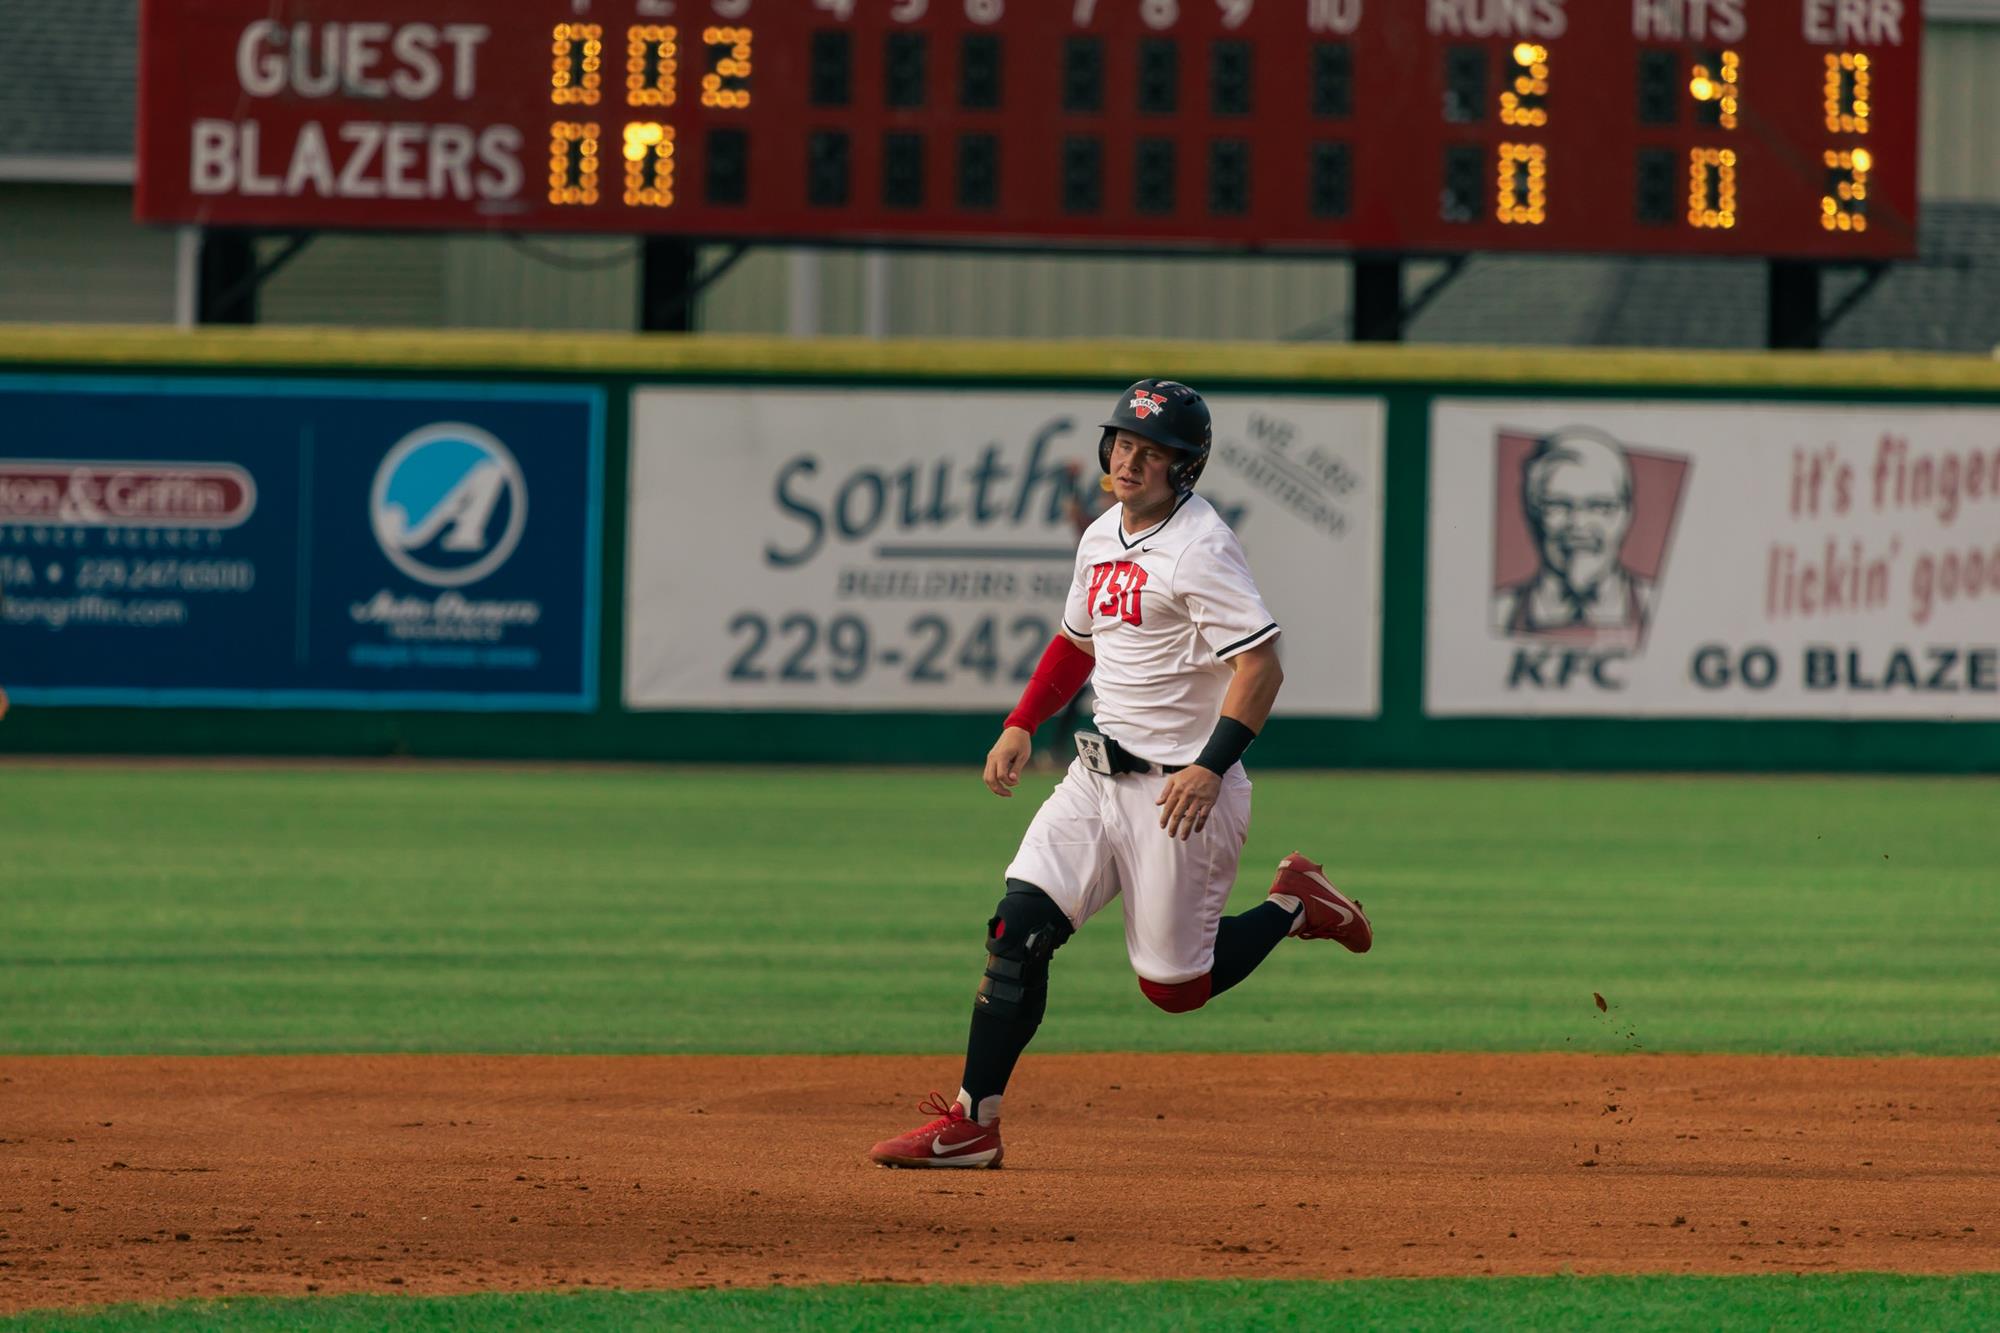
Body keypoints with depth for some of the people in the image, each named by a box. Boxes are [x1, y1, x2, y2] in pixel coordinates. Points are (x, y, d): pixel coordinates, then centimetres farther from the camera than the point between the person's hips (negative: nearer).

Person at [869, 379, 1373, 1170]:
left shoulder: (1199, 549, -16)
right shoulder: (1103, 537, 11)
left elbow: (1260, 665, -23)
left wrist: (1210, 767, -30)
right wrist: (1021, 726, 14)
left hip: (1179, 787, -7)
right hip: (1100, 775, 7)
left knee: (1174, 986, -1)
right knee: (1019, 928, -6)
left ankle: (1293, 906, 23)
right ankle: (973, 1125, -4)